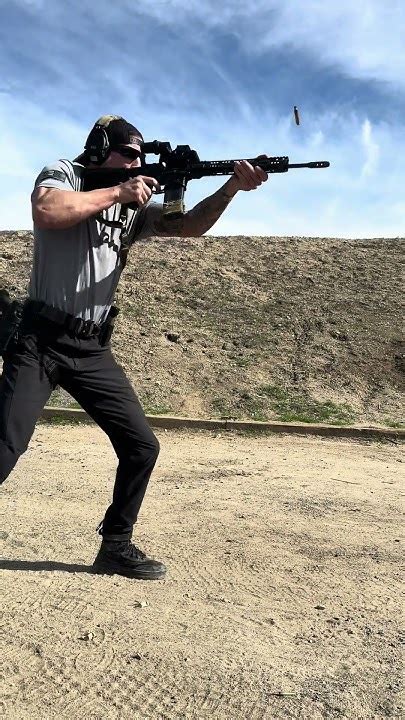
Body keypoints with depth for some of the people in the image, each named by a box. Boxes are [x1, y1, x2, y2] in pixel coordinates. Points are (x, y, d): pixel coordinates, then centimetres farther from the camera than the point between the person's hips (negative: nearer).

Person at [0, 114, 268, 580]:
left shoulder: (134, 206, 14)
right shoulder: (63, 174, 0)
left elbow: (188, 227, 9)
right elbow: (46, 212, -22)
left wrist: (233, 186, -5)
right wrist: (118, 192, -14)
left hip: (92, 350, 6)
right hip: (41, 341, -5)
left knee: (141, 446, 2)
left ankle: (116, 546, 19)